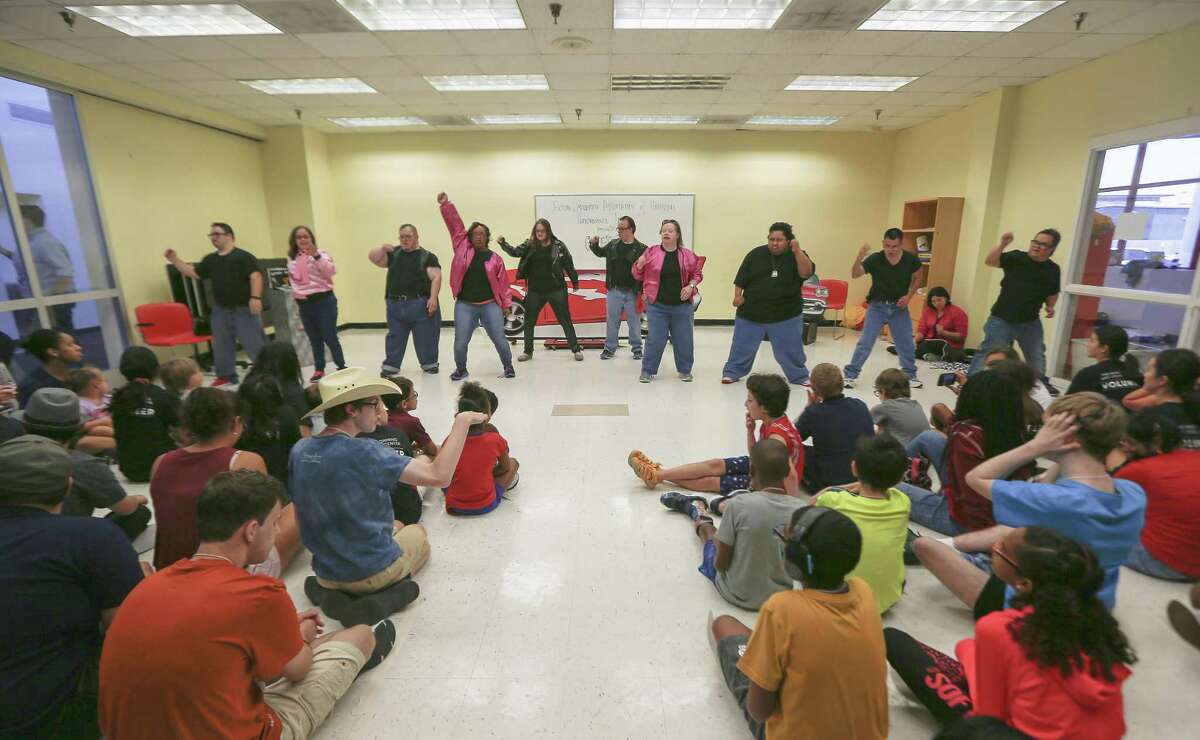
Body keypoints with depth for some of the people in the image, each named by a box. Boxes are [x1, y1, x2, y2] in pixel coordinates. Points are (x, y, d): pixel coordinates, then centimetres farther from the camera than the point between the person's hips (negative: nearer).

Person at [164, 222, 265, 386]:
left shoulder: (243, 256, -8)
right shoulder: (210, 259, 13)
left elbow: (255, 276, -16)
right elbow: (194, 273, 20)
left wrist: (255, 298, -26)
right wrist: (174, 260, 11)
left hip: (244, 308, -7)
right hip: (220, 309, 7)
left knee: (254, 342, -4)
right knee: (221, 344, 13)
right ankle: (226, 375, 24)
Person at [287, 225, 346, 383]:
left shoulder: (320, 254, -4)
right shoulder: (292, 259, 12)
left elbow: (331, 271, -22)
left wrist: (316, 255, -29)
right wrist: (287, 281, 9)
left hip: (323, 300, -5)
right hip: (303, 304, 5)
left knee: (330, 337, -2)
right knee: (314, 339, 13)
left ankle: (342, 367, 11)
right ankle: (319, 369, 23)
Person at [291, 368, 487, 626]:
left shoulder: (299, 450, -6)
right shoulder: (363, 452, -27)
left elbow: (305, 513, 6)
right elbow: (438, 476, -32)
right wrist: (462, 421, -24)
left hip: (325, 569, 5)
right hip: (373, 571, -5)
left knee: (397, 526, 32)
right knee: (418, 532, 26)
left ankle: (330, 592, 11)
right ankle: (384, 593, 3)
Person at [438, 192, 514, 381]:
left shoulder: (495, 258, 3)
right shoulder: (462, 246, 5)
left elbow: (503, 283, 4)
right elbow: (455, 224, 2)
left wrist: (507, 304, 1)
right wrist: (446, 205, -6)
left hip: (490, 305, -1)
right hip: (465, 305, 1)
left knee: (499, 339, 2)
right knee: (460, 343, 0)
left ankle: (508, 367, 24)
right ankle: (461, 369, 26)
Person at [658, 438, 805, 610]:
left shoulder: (738, 504, -27)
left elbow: (720, 565, -18)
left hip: (736, 594, -2)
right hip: (783, 596, 3)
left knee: (708, 530, 27)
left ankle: (697, 511, 59)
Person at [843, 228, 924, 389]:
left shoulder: (911, 259, -10)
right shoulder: (875, 259, -18)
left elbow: (917, 279, 6)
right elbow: (854, 275, -29)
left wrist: (909, 295, -8)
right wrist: (859, 257, -45)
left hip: (899, 306, 3)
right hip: (877, 305, -2)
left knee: (906, 343, 12)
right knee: (865, 342, -6)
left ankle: (910, 374, 32)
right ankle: (850, 374, 3)